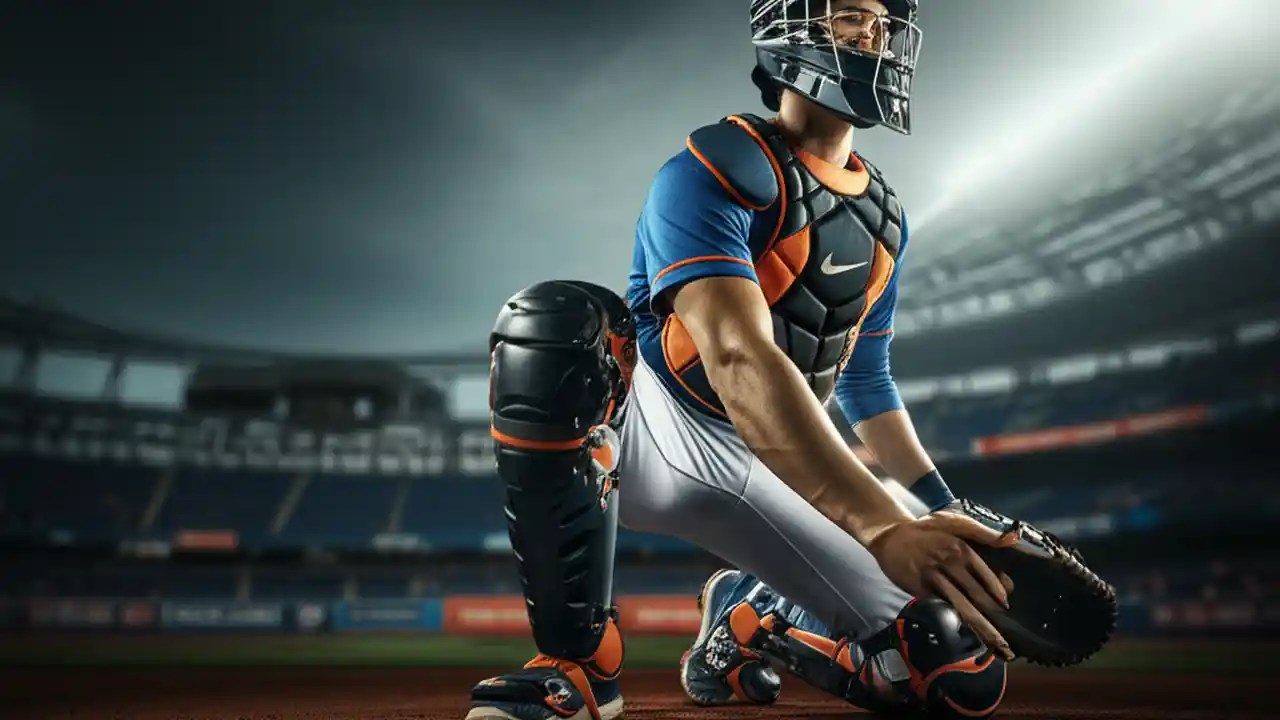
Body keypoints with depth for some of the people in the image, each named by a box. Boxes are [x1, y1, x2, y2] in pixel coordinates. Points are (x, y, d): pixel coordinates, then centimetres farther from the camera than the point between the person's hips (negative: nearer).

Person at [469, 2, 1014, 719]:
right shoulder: (711, 173, -16)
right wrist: (885, 529, -43)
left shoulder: (885, 216, 9)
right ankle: (580, 656, -24)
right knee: (562, 318, -38)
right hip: (649, 435, -5)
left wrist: (947, 517, 12)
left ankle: (750, 615, 21)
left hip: (770, 471, 6)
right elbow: (739, 363, -32)